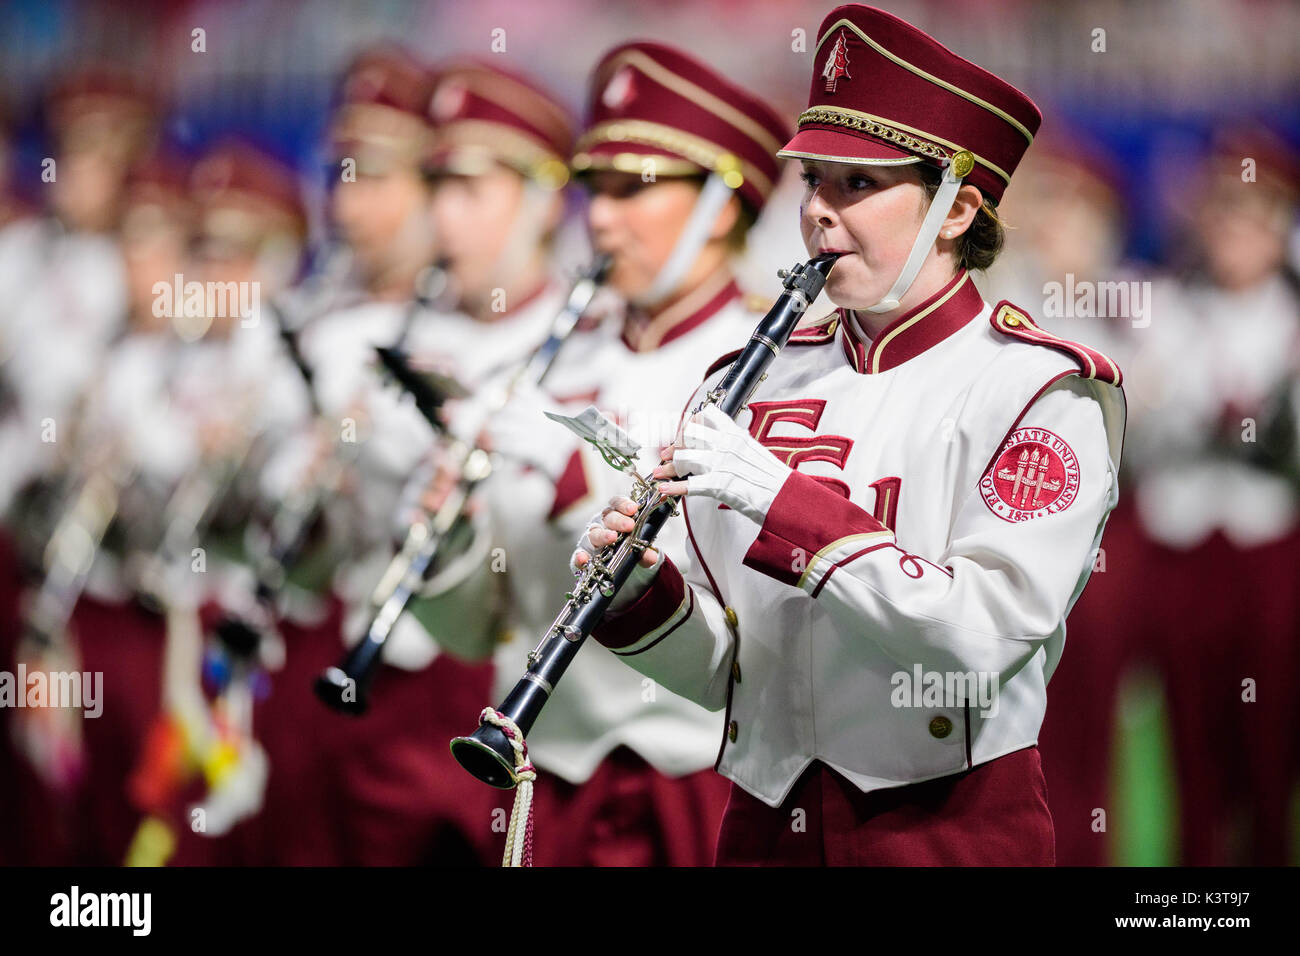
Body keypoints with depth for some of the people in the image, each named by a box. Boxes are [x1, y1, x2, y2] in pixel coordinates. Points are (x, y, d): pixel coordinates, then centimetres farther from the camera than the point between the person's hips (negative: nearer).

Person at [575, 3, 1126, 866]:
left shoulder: (1038, 391, -9)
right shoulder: (764, 383, 7)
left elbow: (984, 639, -21)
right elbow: (725, 671, 9)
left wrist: (788, 502, -24)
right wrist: (645, 595, -11)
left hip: (948, 828, -5)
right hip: (764, 824, 5)